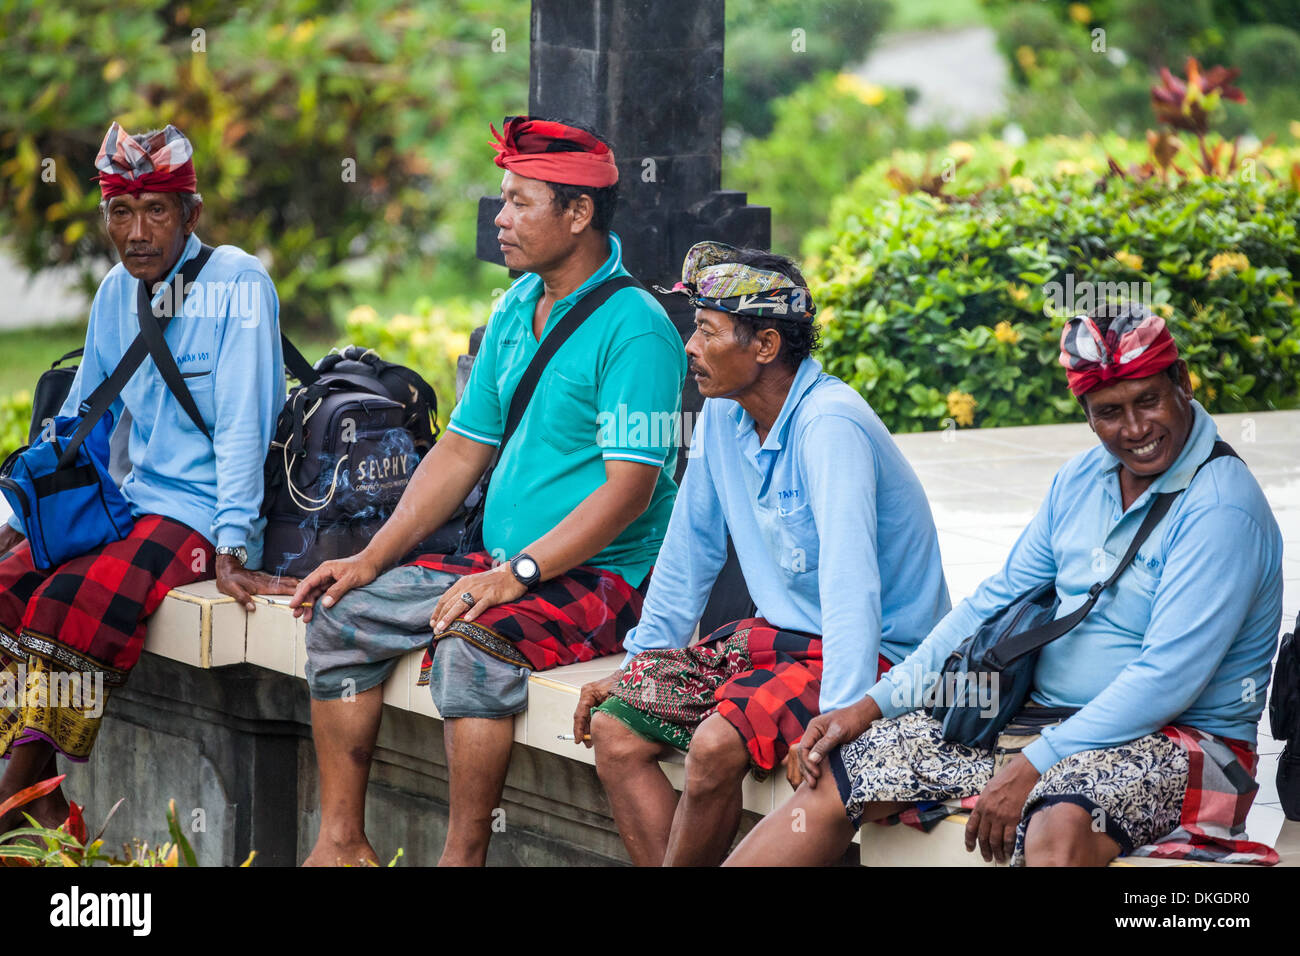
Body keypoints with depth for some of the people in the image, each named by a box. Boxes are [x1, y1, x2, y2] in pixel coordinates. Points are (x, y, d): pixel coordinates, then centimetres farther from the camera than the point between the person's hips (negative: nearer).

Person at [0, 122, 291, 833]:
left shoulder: (237, 282, -12)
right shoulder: (117, 292, 9)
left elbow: (242, 423, -17)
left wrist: (232, 550, -23)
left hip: (206, 512, -7)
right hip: (134, 500, 7)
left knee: (72, 603, -27)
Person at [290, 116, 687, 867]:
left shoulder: (634, 328, -15)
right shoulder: (515, 311, 12)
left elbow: (628, 491, -21)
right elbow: (462, 451, 16)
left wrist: (516, 574, -27)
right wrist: (371, 560, 7)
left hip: (601, 578, -9)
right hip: (502, 570, 9)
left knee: (473, 643, -34)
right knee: (343, 614, 1)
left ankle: (464, 856, -24)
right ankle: (342, 840, 4)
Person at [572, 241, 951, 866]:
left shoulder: (829, 424, -23)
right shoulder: (722, 415, 2)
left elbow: (850, 579, -32)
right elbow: (690, 548, 15)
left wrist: (841, 718, -41)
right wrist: (637, 664, 17)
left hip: (876, 652, -9)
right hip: (778, 636, 9)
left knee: (716, 745, -30)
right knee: (615, 727, -5)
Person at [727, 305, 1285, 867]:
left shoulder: (1220, 506, -16)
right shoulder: (1082, 479, 9)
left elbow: (1168, 677, -21)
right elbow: (997, 602, 15)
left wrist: (1032, 769, -23)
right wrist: (873, 704, 6)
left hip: (1180, 740, -8)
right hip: (1046, 715, 8)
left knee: (1059, 827, -42)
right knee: (837, 774, -2)